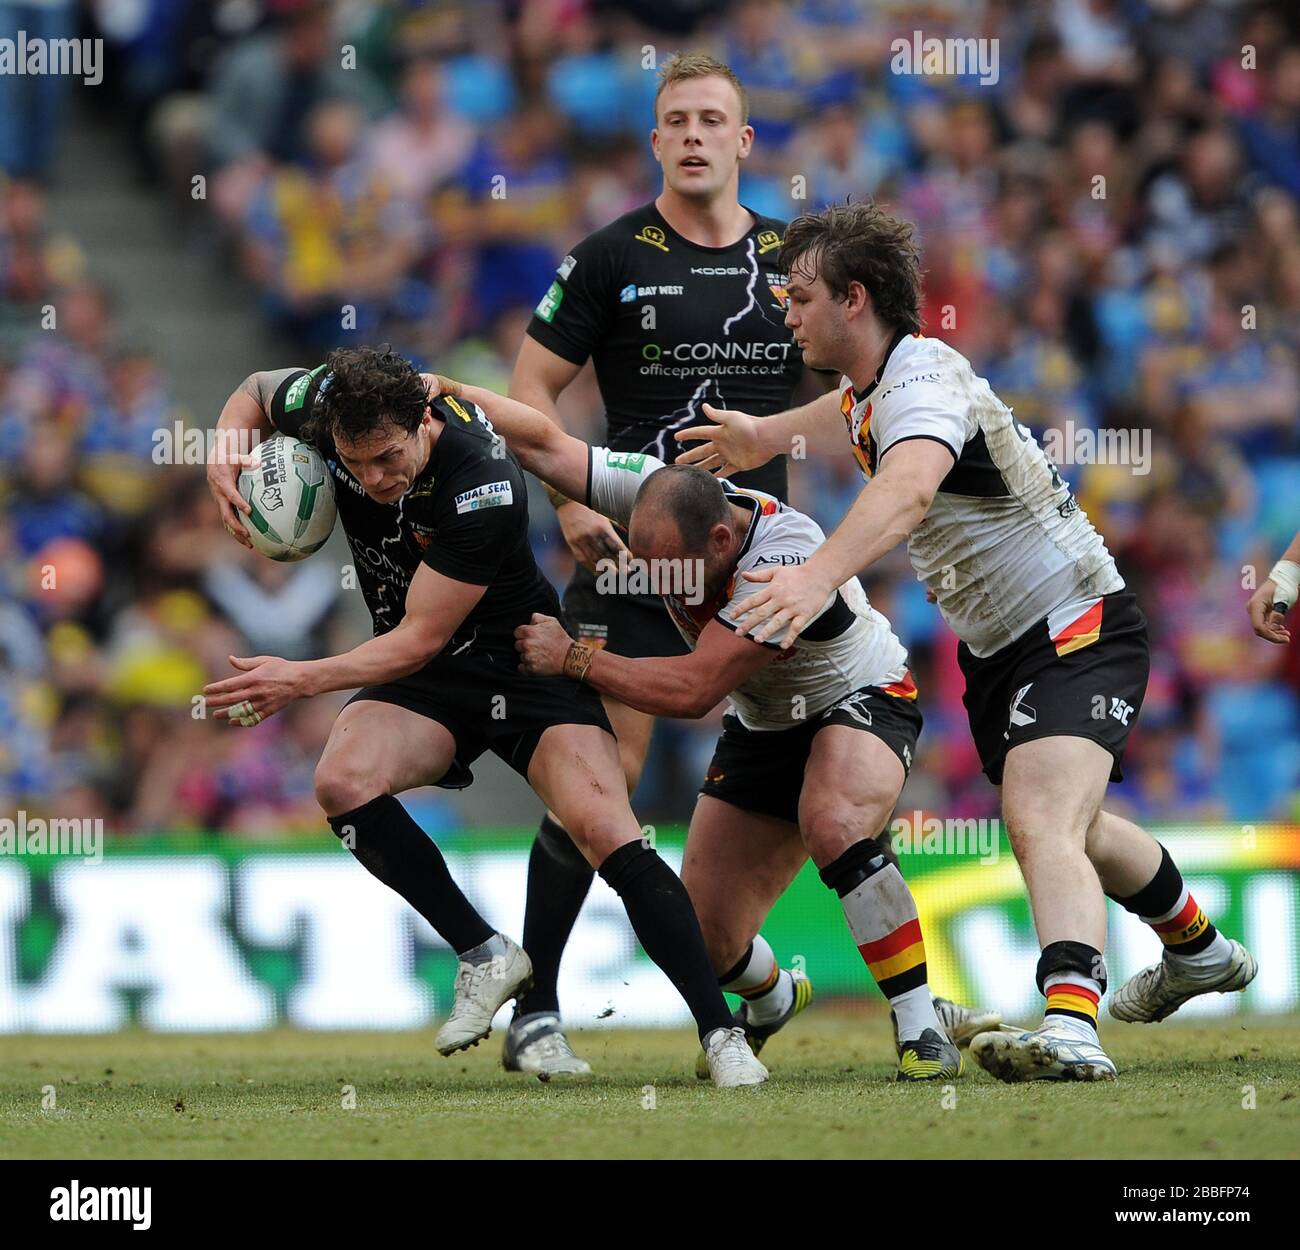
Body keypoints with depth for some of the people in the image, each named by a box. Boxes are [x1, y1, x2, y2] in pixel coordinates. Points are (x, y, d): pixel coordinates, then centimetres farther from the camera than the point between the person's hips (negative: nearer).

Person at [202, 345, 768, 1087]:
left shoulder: (484, 488, -31)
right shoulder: (328, 405, -16)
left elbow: (422, 638, -25)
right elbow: (256, 393, 9)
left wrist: (303, 680, -27)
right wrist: (225, 455, -12)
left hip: (526, 660, -5)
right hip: (424, 680, 5)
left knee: (607, 831, -24)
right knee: (343, 782, -26)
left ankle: (722, 1034, -18)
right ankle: (487, 957, -9)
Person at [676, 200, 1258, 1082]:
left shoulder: (927, 379, -27)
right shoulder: (870, 389, 3)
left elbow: (908, 488, -51)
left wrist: (819, 578, -65)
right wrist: (767, 436, 40)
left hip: (1078, 629, -11)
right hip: (998, 645, 11)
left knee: (1042, 823, -32)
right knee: (1071, 830, 29)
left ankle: (1071, 1027, -49)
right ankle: (1199, 951, 54)